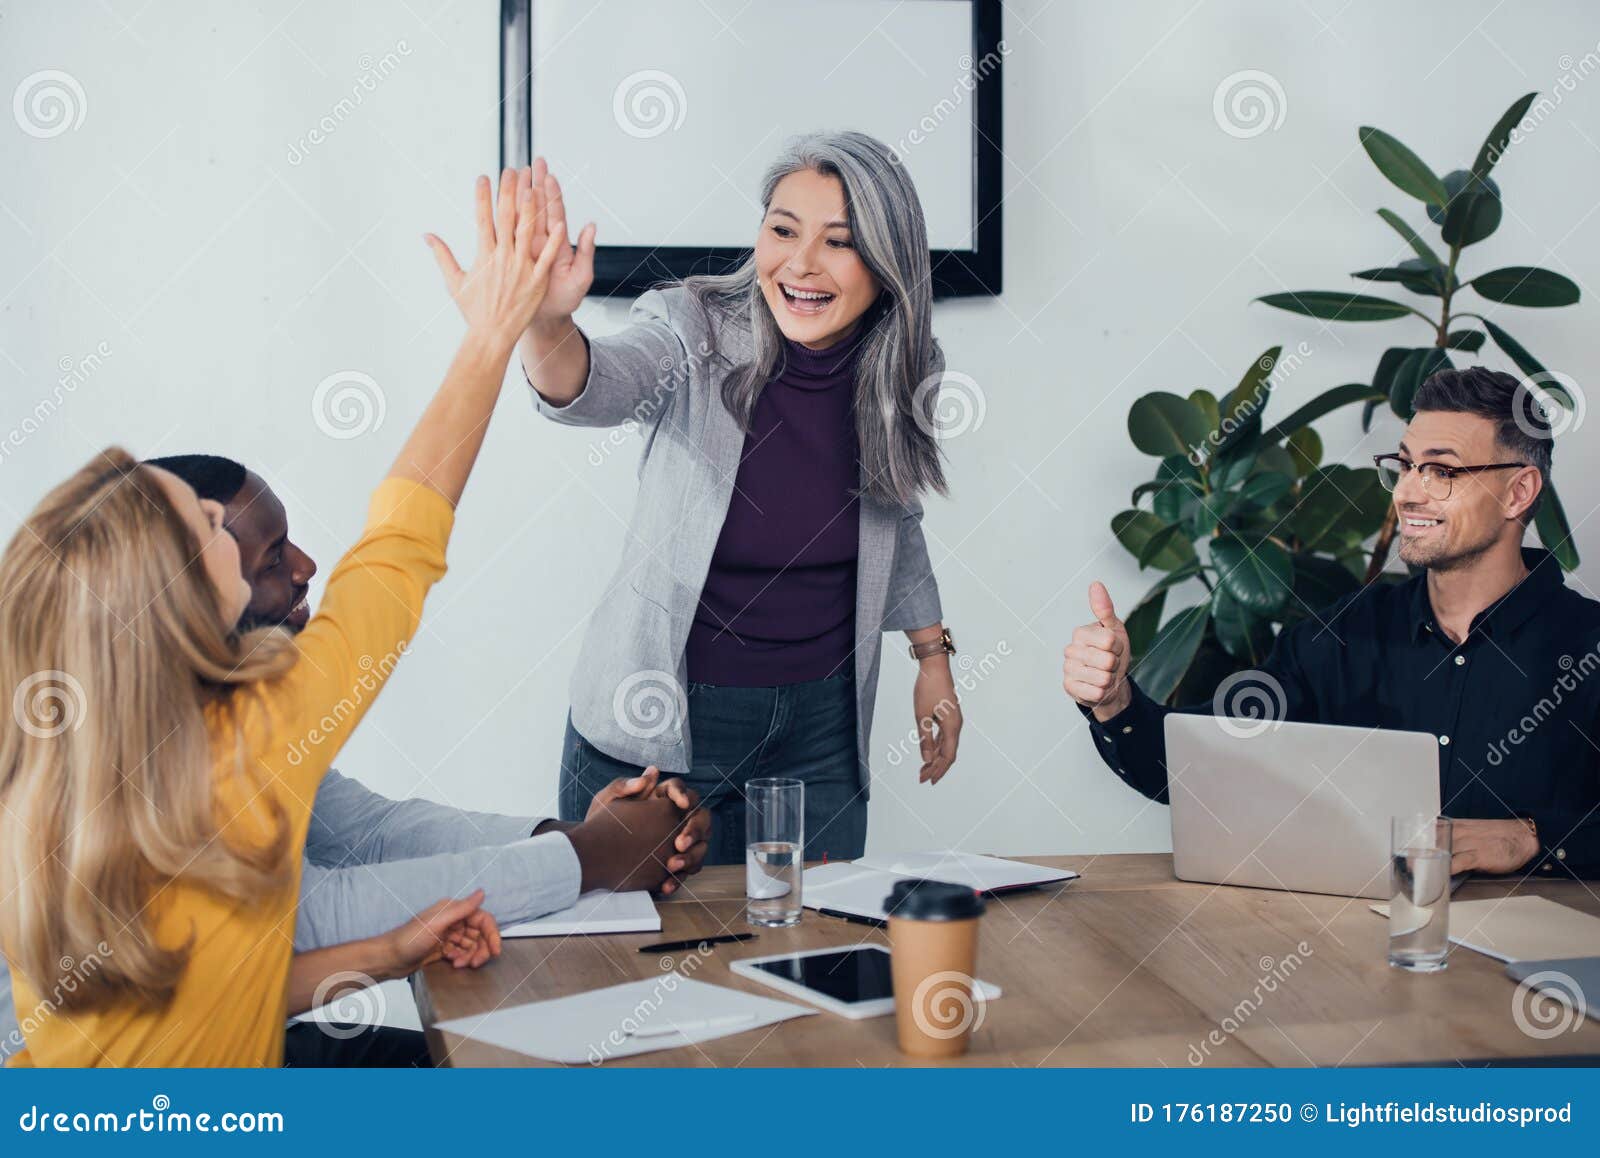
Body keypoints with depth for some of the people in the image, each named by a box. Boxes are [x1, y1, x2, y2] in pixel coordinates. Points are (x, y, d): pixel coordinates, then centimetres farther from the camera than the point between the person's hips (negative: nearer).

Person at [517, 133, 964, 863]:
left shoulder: (896, 375, -2)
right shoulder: (696, 334, -14)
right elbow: (600, 385, -35)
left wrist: (932, 657, 18)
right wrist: (544, 323, -56)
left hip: (819, 727, 3)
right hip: (659, 721, -3)